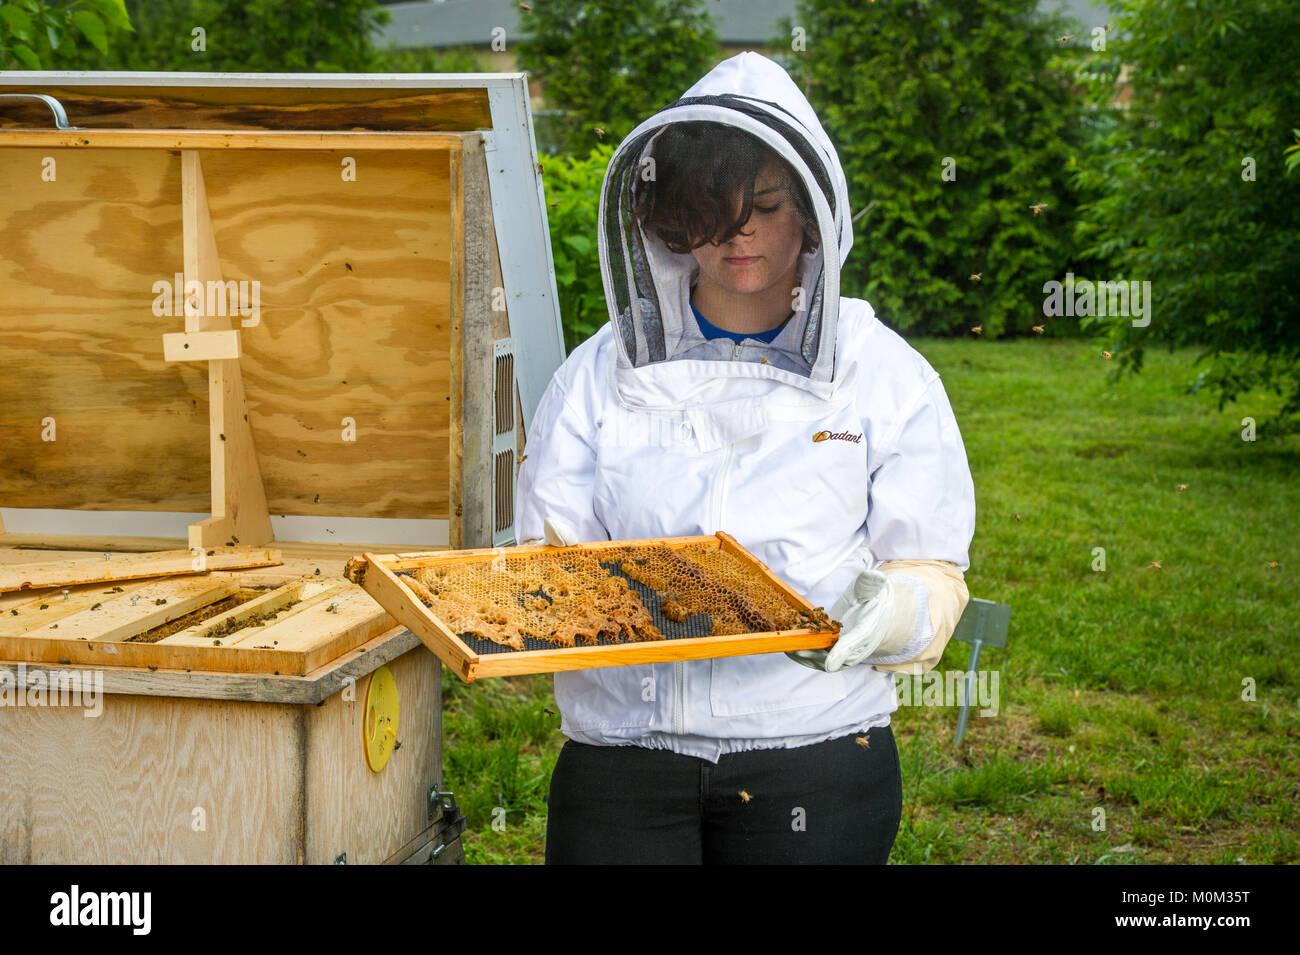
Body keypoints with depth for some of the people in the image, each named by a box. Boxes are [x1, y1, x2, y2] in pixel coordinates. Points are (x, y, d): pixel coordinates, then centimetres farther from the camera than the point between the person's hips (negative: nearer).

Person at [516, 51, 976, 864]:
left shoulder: (886, 377, 4)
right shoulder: (605, 370, 9)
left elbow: (931, 578, 1)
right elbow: (549, 558, 8)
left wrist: (874, 613, -20)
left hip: (812, 759, -1)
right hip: (621, 752, 1)